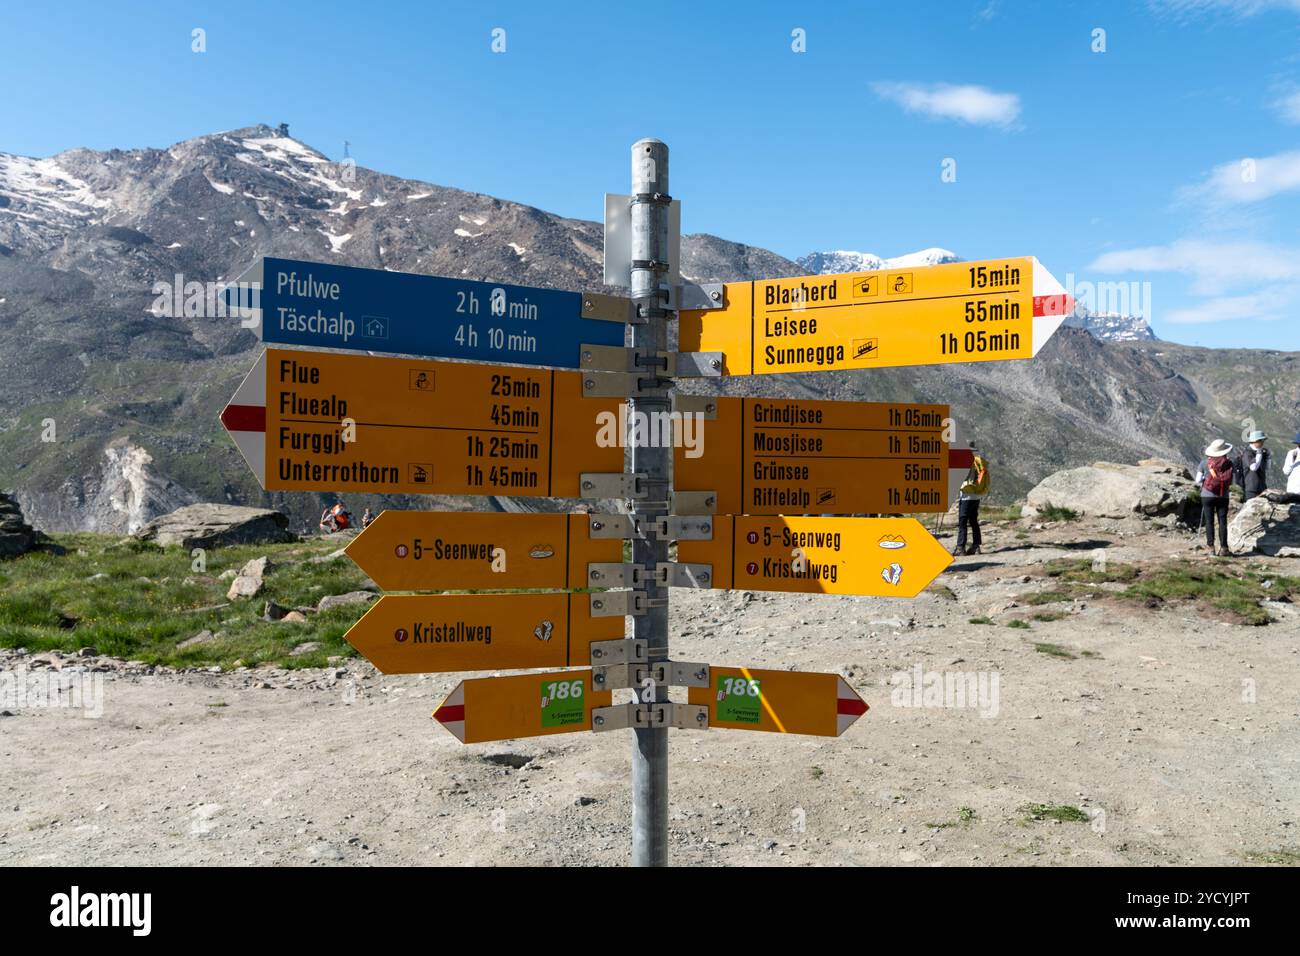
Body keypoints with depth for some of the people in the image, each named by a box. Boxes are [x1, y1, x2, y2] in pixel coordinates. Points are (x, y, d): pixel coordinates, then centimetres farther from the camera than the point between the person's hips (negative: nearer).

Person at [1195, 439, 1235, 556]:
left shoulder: (1205, 462, -5)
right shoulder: (1228, 463, -4)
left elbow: (1198, 480, -6)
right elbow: (1231, 482, -3)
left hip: (1208, 495, 0)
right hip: (1223, 496, 1)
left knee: (1209, 521, 7)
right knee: (1222, 521, 5)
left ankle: (1210, 545, 7)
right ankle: (1223, 548, 4)